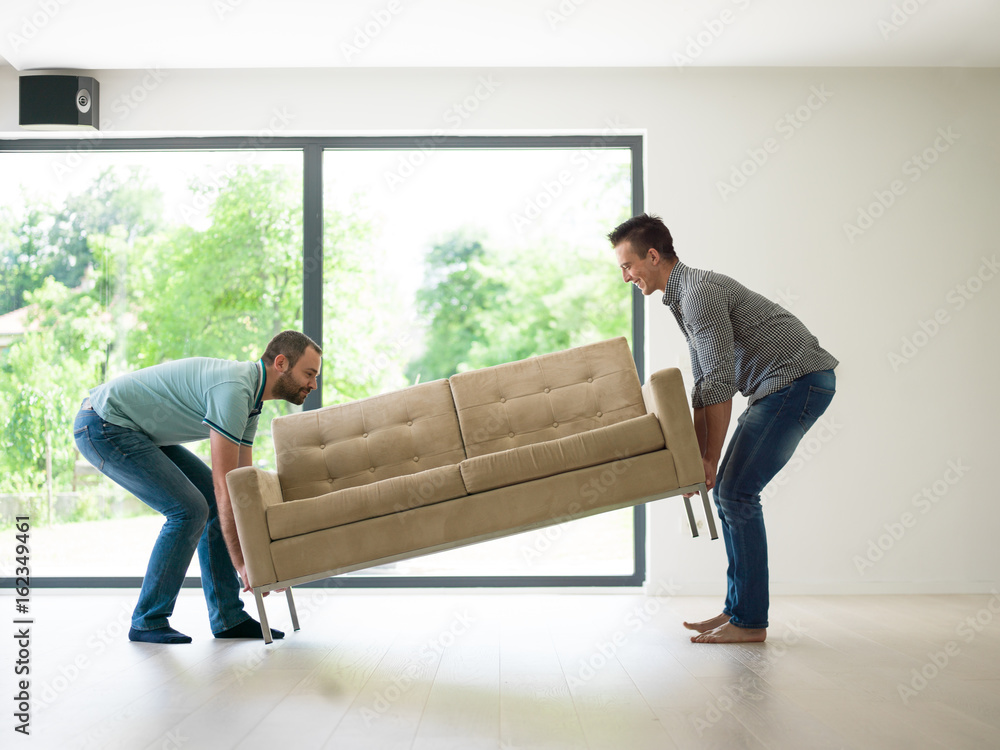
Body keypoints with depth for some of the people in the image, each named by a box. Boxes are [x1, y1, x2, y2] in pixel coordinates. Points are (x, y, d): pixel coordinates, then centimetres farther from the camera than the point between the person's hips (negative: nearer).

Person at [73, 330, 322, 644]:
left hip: (135, 429, 10)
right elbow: (223, 483, -26)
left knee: (214, 503, 5)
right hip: (102, 426, -10)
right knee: (188, 510, -17)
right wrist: (240, 562, -22)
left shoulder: (249, 399, 7)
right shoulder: (233, 390, -25)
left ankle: (228, 616, 9)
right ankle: (148, 621, -3)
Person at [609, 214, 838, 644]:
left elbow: (721, 384, -20)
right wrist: (696, 459, 15)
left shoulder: (700, 293, -17)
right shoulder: (683, 298, 16)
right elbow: (703, 386, 19)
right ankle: (737, 609, 15)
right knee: (727, 491, 9)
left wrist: (710, 462, -14)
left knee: (735, 492, -11)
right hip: (778, 387, 10)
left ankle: (750, 622, -5)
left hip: (800, 380, -10)